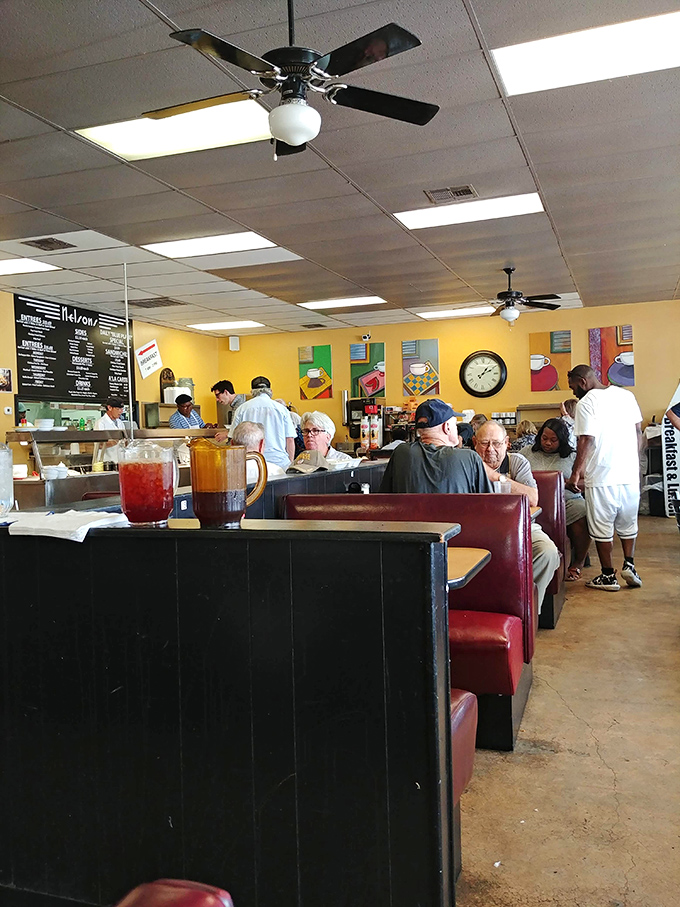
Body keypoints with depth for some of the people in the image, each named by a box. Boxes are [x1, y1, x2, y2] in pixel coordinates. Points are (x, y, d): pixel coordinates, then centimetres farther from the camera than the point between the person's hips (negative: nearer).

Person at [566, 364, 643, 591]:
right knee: (628, 523, 21)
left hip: (601, 475, -5)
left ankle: (608, 576, 12)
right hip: (630, 472, 6)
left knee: (602, 528, 6)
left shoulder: (586, 403, -9)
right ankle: (629, 564, 10)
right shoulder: (626, 395, 9)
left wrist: (576, 473, -11)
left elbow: (587, 441, -15)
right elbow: (638, 432, 12)